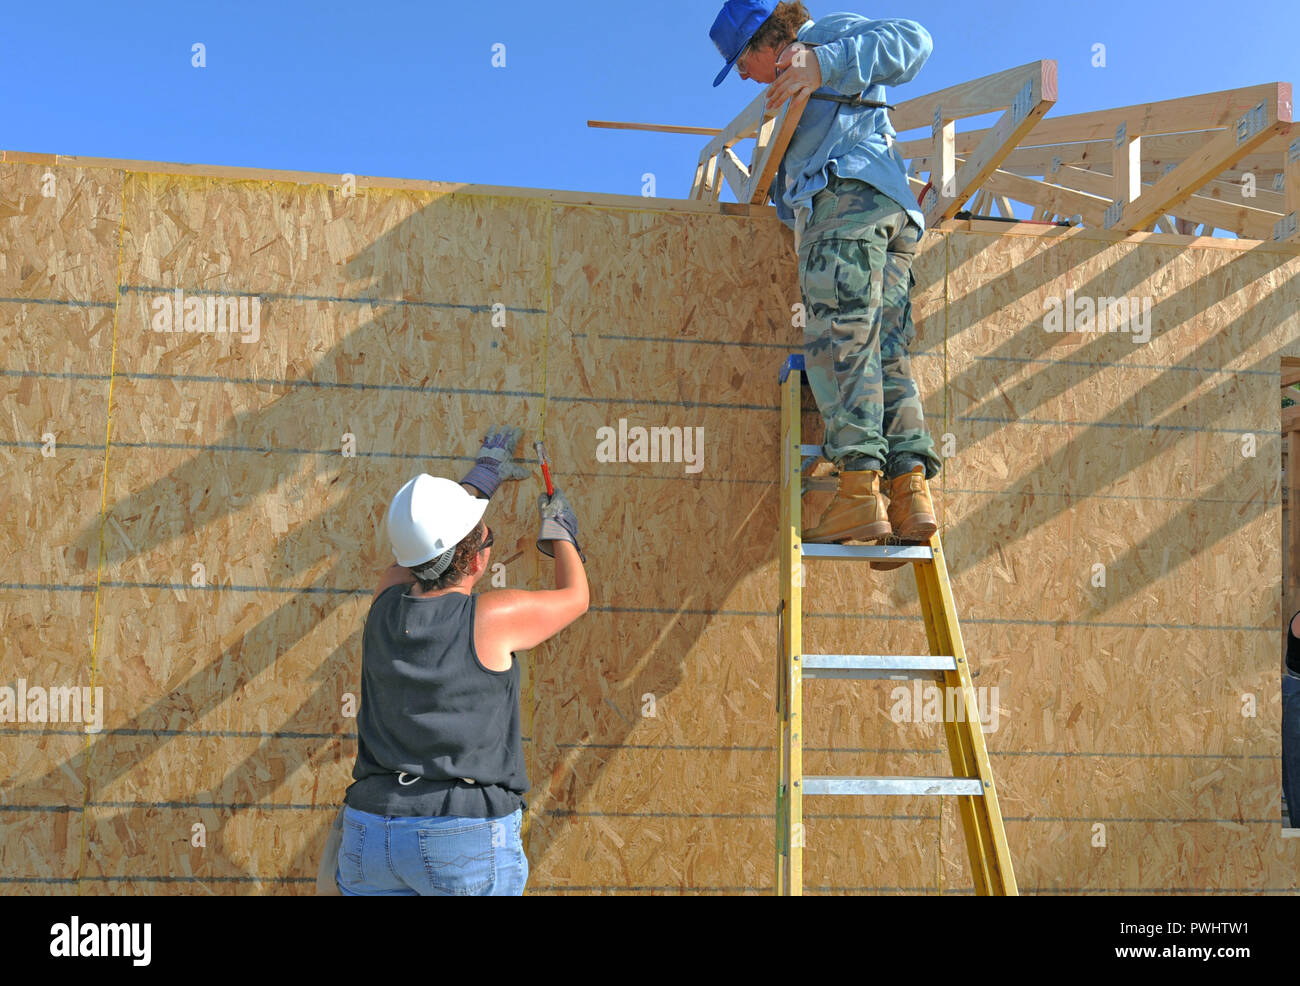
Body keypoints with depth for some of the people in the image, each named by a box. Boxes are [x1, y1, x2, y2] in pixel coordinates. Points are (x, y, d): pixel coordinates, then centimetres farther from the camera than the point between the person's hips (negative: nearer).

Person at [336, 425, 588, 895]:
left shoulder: (387, 604, 3)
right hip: (469, 837, -5)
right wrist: (560, 534, 28)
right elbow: (575, 596, 9)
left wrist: (479, 479, 39)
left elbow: (427, 539, 25)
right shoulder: (494, 617, -10)